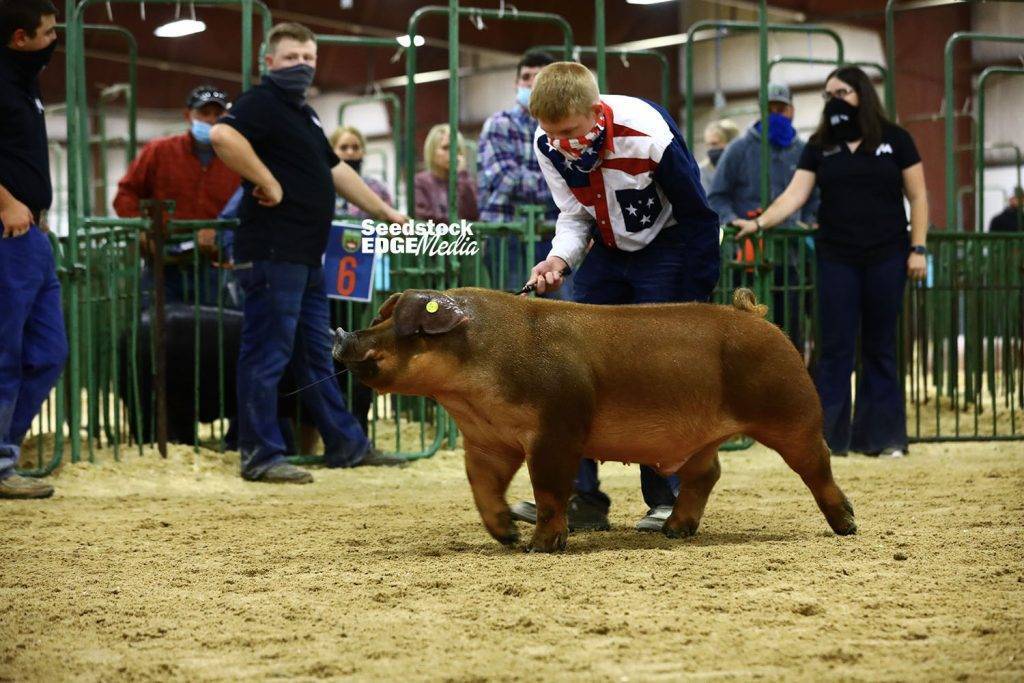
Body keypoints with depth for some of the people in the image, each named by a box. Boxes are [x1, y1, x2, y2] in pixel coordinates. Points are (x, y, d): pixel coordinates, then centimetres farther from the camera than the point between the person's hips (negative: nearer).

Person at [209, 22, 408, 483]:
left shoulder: (304, 113, 21)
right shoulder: (262, 102, -9)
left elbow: (336, 171, 30)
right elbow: (222, 135, -29)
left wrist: (385, 212, 32)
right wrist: (267, 183, -22)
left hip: (305, 255, 10)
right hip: (272, 252, -10)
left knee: (316, 356, 16)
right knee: (267, 355, -5)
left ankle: (346, 445, 24)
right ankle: (259, 457, -1)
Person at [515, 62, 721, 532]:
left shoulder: (648, 136, -31)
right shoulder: (549, 144, -17)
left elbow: (699, 218, -18)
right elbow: (575, 215, -2)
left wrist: (695, 298, -14)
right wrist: (559, 259, -23)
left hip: (668, 248, -5)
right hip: (610, 251, 5)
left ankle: (667, 498, -4)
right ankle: (580, 496, -4)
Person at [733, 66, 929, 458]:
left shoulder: (895, 140, 2)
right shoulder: (820, 147, 7)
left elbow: (918, 197, 2)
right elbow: (794, 195, -1)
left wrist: (918, 248, -5)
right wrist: (759, 223, -15)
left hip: (885, 259, -1)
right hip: (836, 260, 1)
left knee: (880, 348, 3)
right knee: (836, 346, -2)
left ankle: (882, 437, 8)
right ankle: (829, 436, 0)